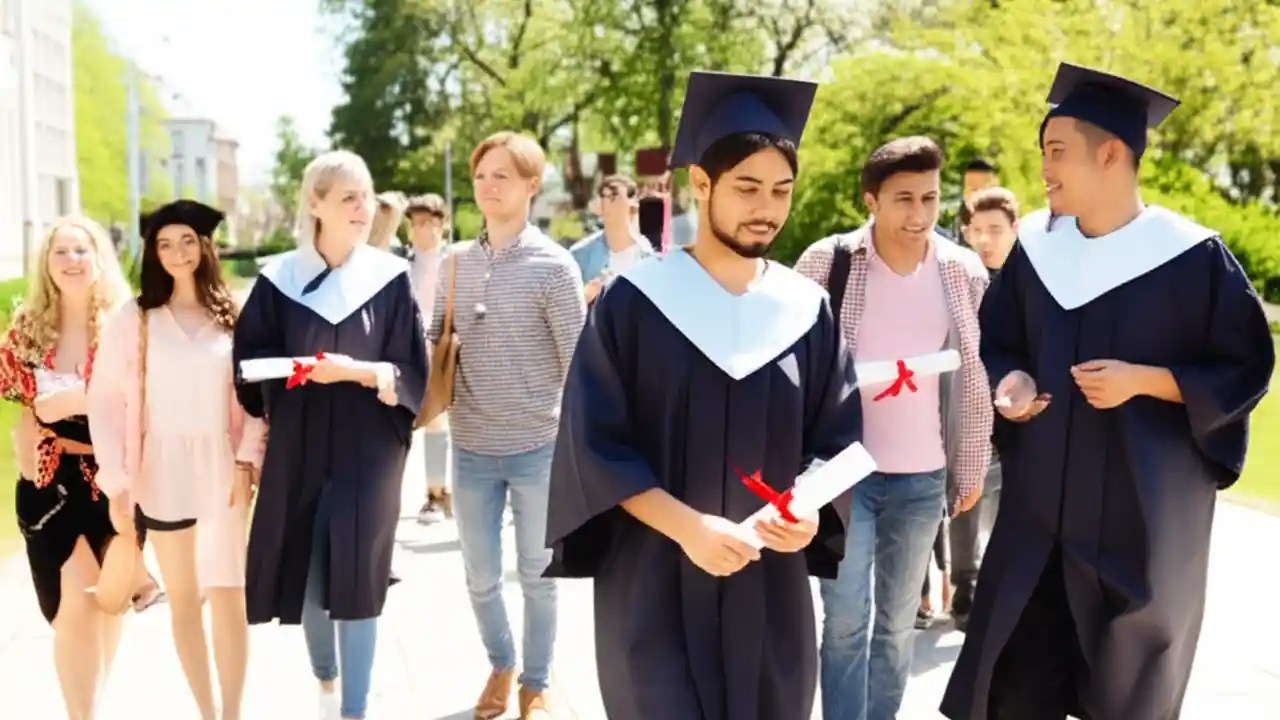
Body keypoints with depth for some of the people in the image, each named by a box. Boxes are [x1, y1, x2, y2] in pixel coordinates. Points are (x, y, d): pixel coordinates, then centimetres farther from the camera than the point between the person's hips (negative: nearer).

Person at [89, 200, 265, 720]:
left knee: (228, 596, 0)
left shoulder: (233, 316, 2)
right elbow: (105, 401, -1)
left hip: (222, 468, 0)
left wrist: (246, 461, -6)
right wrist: (116, 479, -6)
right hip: (162, 473, 0)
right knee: (184, 600, 9)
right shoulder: (133, 319, -1)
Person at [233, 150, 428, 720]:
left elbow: (411, 371, -4)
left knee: (355, 577, -1)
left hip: (367, 454, -1)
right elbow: (249, 357, 4)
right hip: (296, 450, 2)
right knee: (304, 571, 11)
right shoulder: (280, 278, 0)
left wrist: (358, 371, -19)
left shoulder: (391, 278, -2)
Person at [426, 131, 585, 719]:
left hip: (538, 449, -3)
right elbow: (434, 346, 12)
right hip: (471, 451, 4)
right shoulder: (456, 263, 4)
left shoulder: (553, 265, -9)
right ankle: (501, 665, 38)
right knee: (480, 577, 14)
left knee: (536, 576, 11)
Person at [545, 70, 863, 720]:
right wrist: (685, 525, -20)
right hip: (654, 582, -3)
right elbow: (595, 445, -9)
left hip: (772, 585, 4)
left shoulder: (806, 309, 4)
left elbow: (837, 436, 5)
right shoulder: (634, 301, -7)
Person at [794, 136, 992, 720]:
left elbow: (974, 381, 6)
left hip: (923, 475, 3)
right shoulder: (826, 262, -8)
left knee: (897, 622, 12)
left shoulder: (963, 272, 0)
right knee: (846, 618, -4)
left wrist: (971, 470, 8)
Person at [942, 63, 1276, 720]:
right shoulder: (1034, 247, 2)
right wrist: (1013, 381, -8)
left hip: (1144, 512, -3)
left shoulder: (1192, 257, -11)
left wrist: (1143, 380, -20)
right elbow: (998, 343, 14)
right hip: (1040, 504, 4)